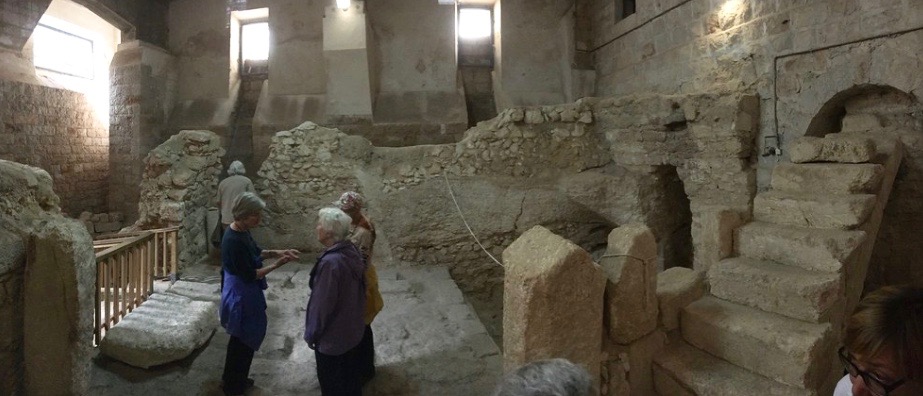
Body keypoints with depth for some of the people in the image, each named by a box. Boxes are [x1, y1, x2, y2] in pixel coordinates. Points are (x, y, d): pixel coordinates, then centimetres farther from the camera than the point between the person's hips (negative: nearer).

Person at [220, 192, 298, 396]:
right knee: (243, 340, 9)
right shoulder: (233, 241, -30)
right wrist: (277, 264, -22)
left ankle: (234, 379, 42)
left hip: (245, 293, 10)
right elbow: (249, 275, -25)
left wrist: (277, 252, 0)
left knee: (243, 339, 24)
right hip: (240, 296, -10)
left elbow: (254, 252, 14)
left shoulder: (242, 231, -1)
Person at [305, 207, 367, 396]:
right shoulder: (352, 251, -5)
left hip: (332, 335, -8)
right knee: (350, 375, 26)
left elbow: (322, 303, -25)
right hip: (352, 329, 8)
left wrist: (312, 334, -10)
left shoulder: (330, 262, -32)